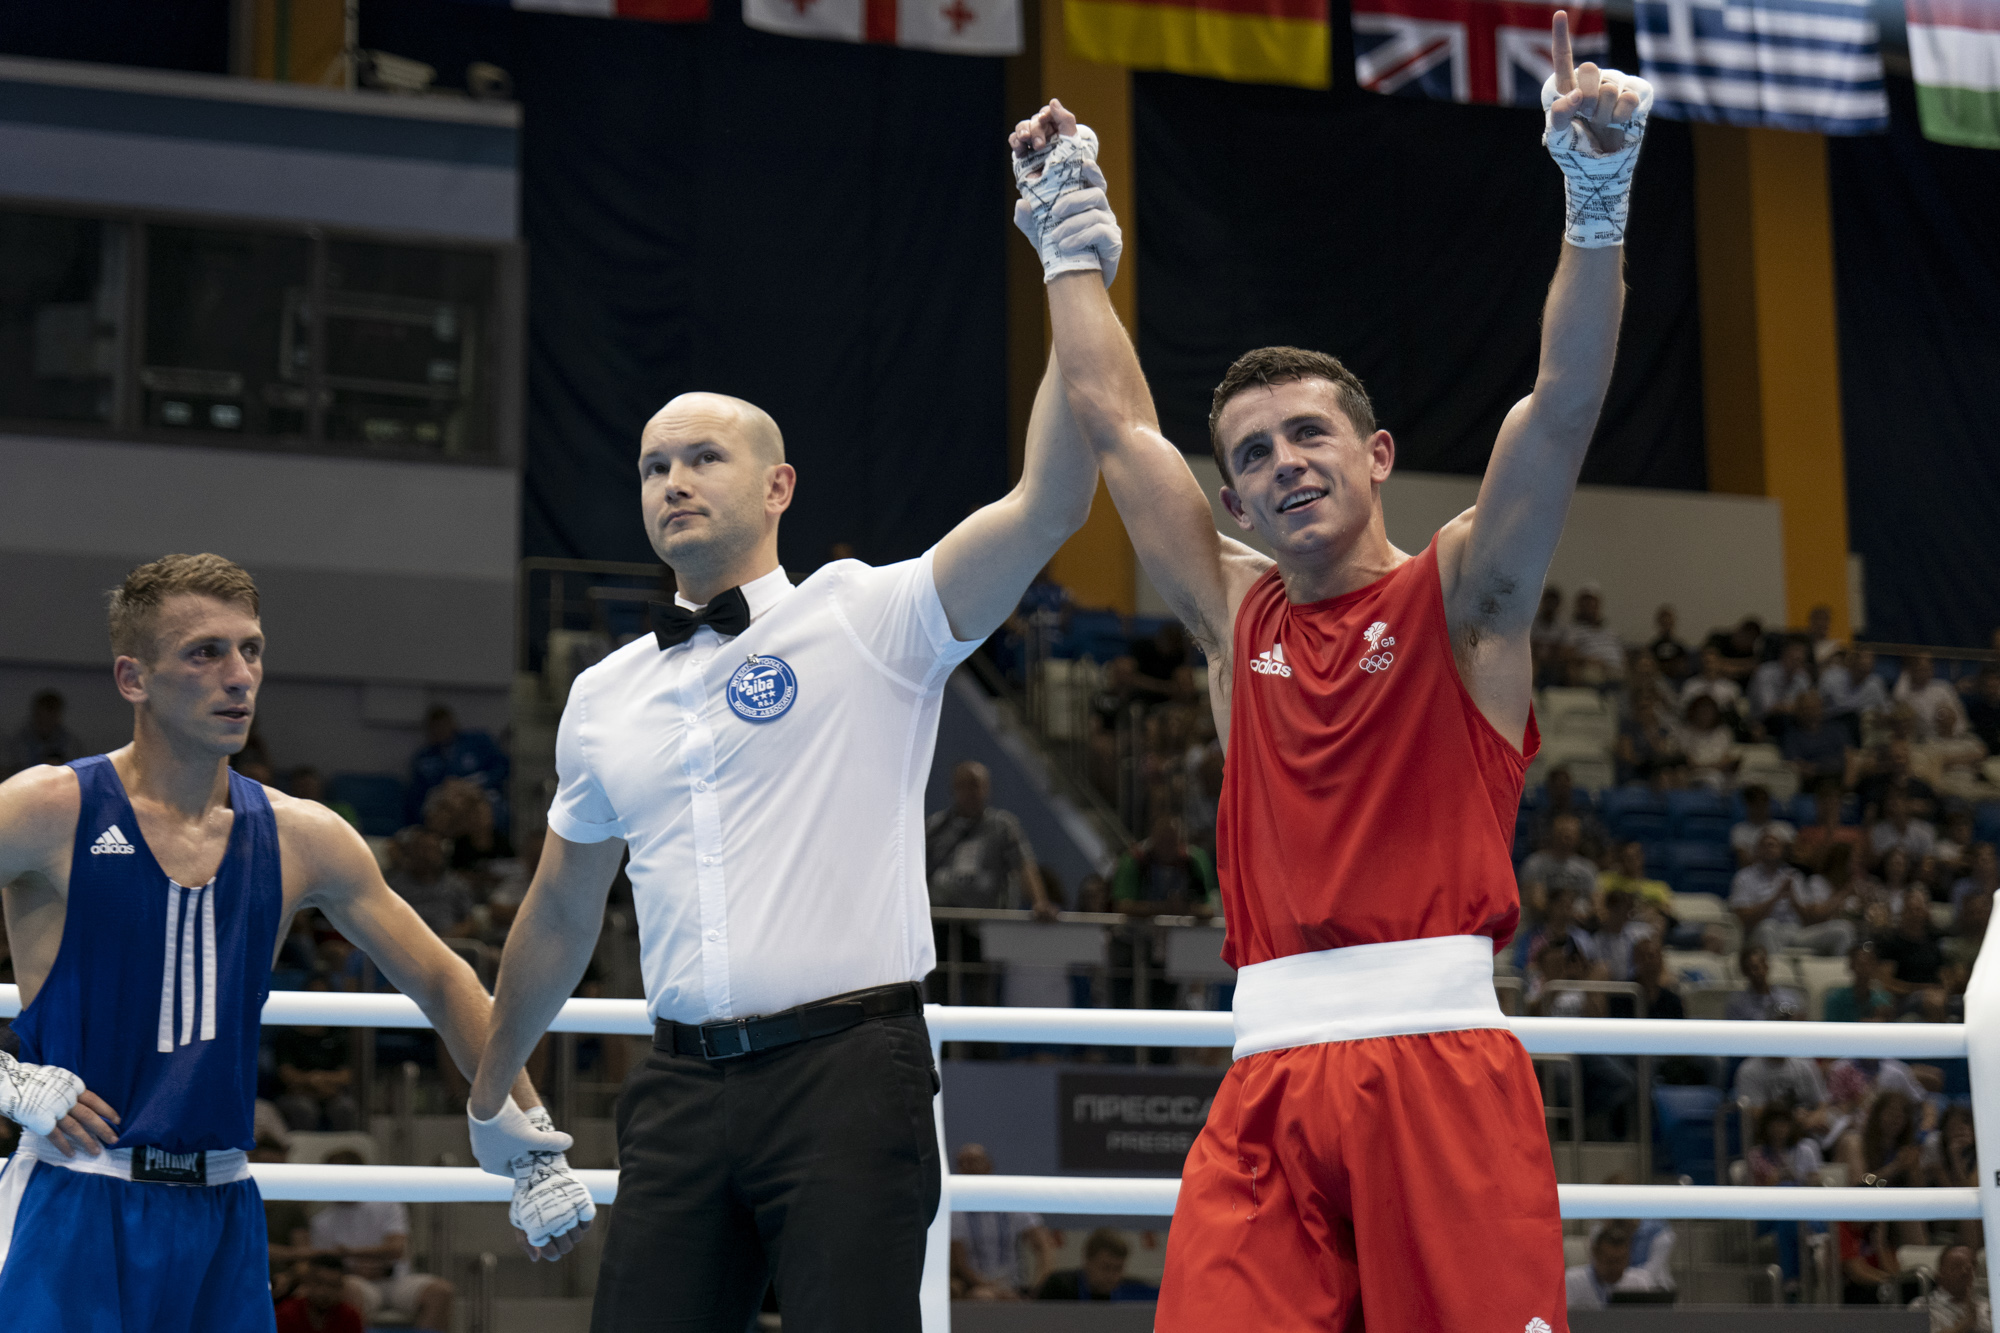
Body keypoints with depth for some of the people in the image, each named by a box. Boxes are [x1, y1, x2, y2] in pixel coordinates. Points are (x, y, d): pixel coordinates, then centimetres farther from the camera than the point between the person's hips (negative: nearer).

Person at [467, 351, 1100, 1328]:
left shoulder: (865, 619, 1)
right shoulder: (603, 697, 16)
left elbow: (1048, 503, -12)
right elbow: (561, 913, 28)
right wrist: (490, 1090, 34)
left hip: (846, 1070, -4)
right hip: (681, 1090, 5)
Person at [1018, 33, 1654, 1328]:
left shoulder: (1461, 596, 8)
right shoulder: (1236, 616, 19)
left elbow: (1566, 406, -5)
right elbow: (1118, 423, 25)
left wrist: (1600, 200, -17)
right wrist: (1070, 227, 30)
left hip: (1439, 1061, -3)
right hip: (1270, 1079, 4)